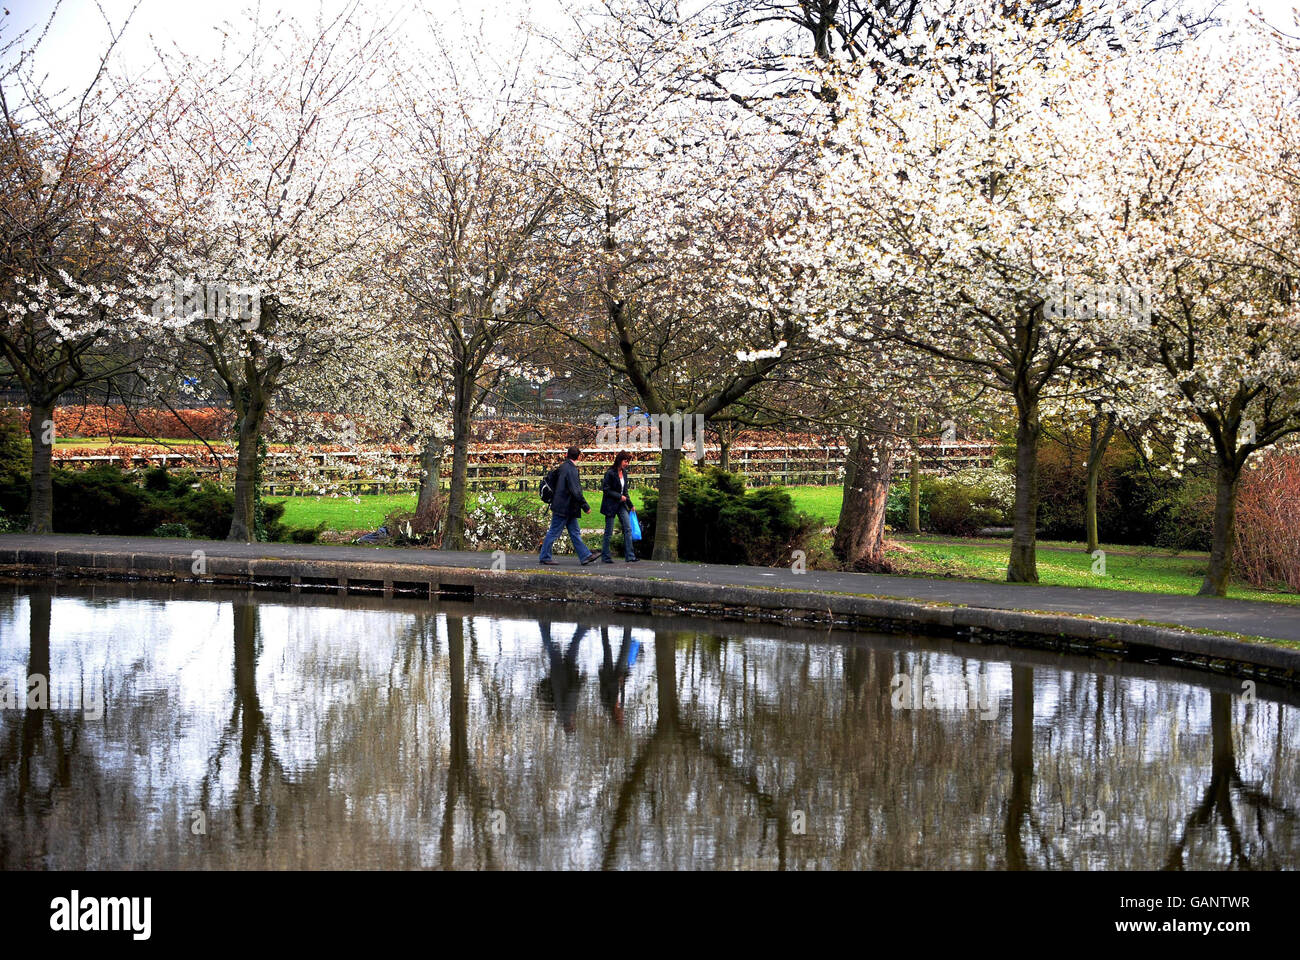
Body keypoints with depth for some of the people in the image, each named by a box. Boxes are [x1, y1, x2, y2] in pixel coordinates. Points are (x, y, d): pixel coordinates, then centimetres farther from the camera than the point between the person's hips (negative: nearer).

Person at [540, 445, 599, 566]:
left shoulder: (563, 466, 8)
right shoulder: (571, 470, -20)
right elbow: (576, 492, -23)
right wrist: (585, 507, -16)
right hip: (564, 507, -10)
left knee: (575, 532, 9)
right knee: (554, 532, 0)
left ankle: (585, 556, 11)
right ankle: (544, 557, 9)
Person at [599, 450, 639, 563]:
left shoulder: (624, 473, 9)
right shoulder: (610, 473, -13)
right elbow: (606, 490, -14)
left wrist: (630, 505, 17)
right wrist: (619, 496, -15)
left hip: (621, 505, 7)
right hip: (611, 505, -7)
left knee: (628, 528, -2)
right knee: (609, 532, 0)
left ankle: (630, 556, -3)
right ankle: (605, 556, 11)